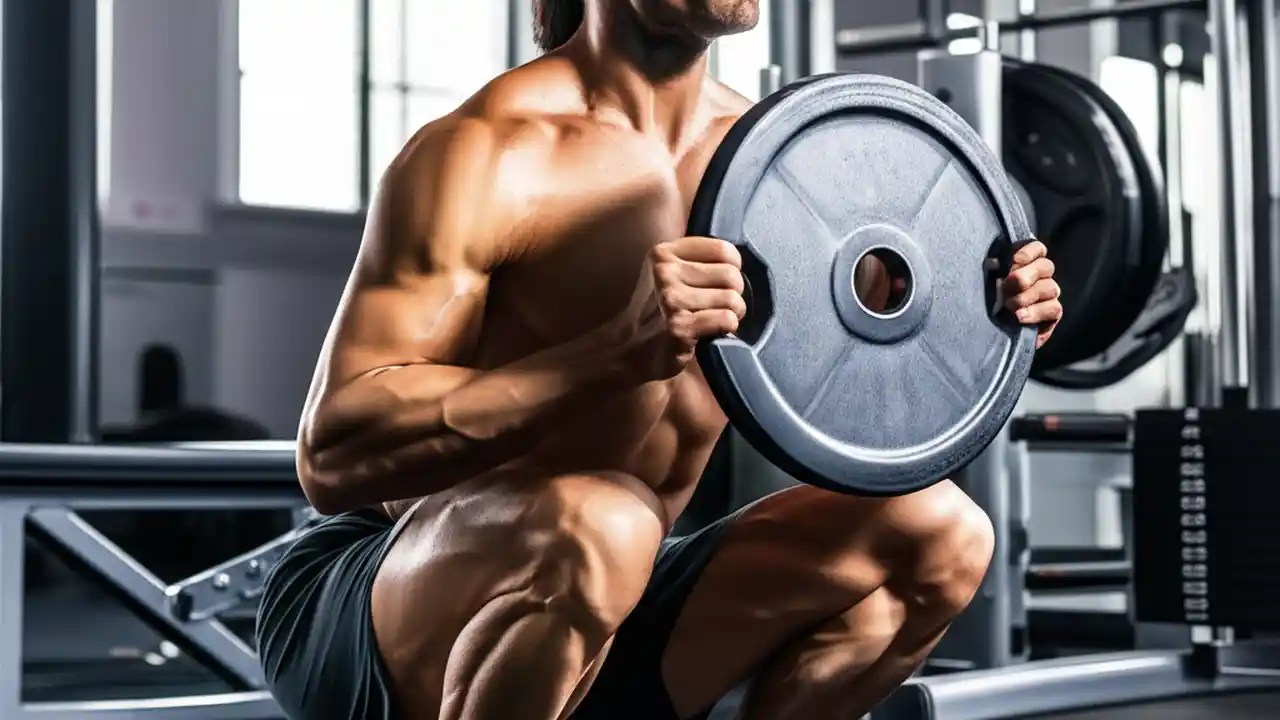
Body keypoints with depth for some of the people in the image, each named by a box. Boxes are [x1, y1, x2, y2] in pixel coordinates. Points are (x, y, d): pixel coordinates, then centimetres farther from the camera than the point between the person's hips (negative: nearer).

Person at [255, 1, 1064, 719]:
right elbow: (333, 452, -27)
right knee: (598, 526, -37)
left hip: (594, 620, 7)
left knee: (936, 535, -4)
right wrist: (618, 352, -37)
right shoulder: (492, 154, -19)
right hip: (368, 628, -6)